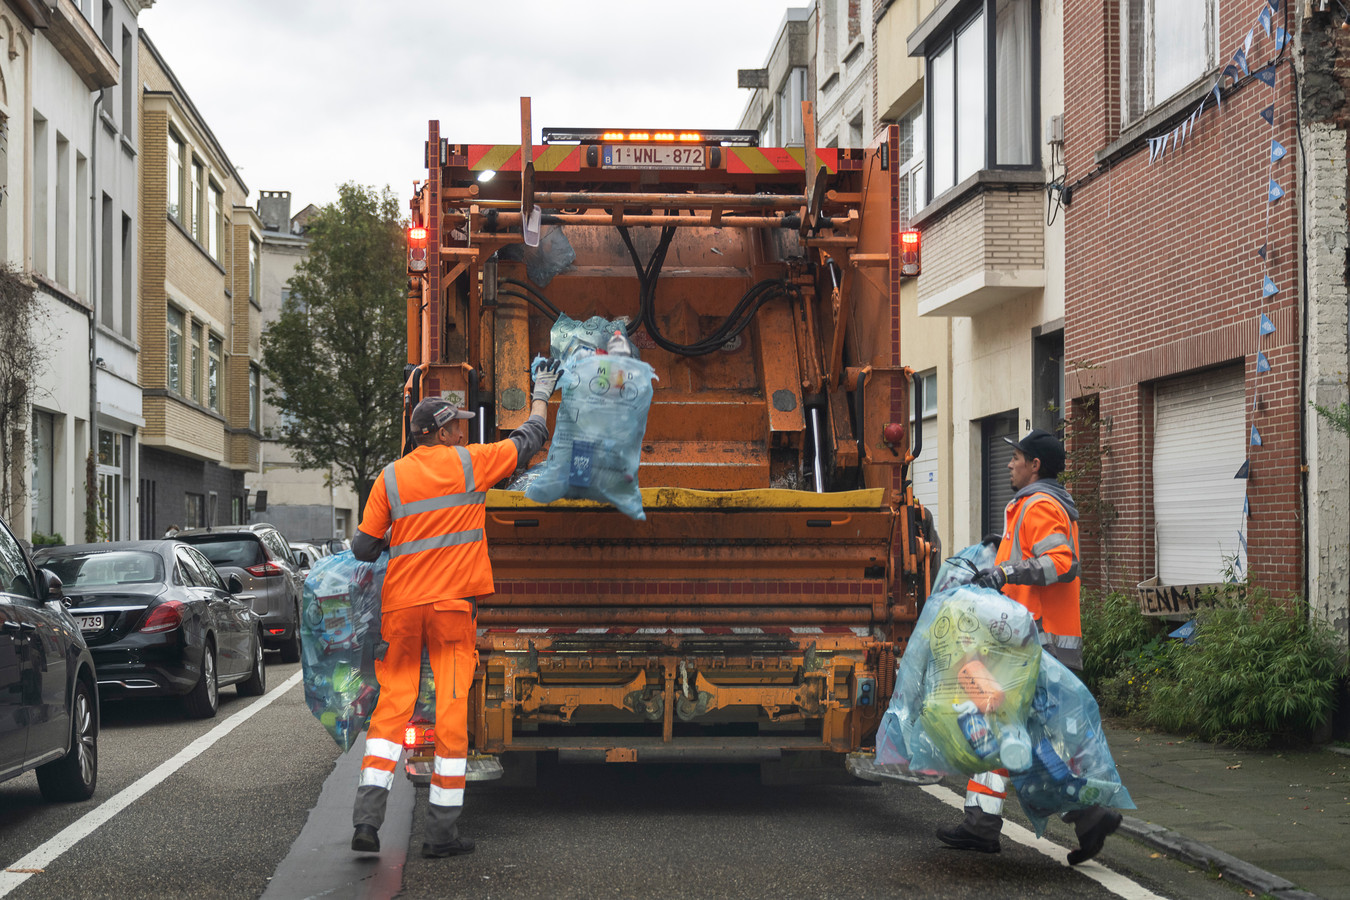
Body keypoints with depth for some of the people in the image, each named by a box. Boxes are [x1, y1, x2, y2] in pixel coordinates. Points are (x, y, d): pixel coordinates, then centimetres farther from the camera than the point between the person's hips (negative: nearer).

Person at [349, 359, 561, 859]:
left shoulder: (390, 477, 5)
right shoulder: (470, 462, 0)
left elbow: (363, 548, 5)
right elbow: (530, 440, 14)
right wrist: (541, 395, 30)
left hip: (401, 605, 3)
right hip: (453, 602, -3)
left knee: (392, 705, 7)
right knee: (451, 711, 1)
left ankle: (367, 817, -5)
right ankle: (442, 830, 2)